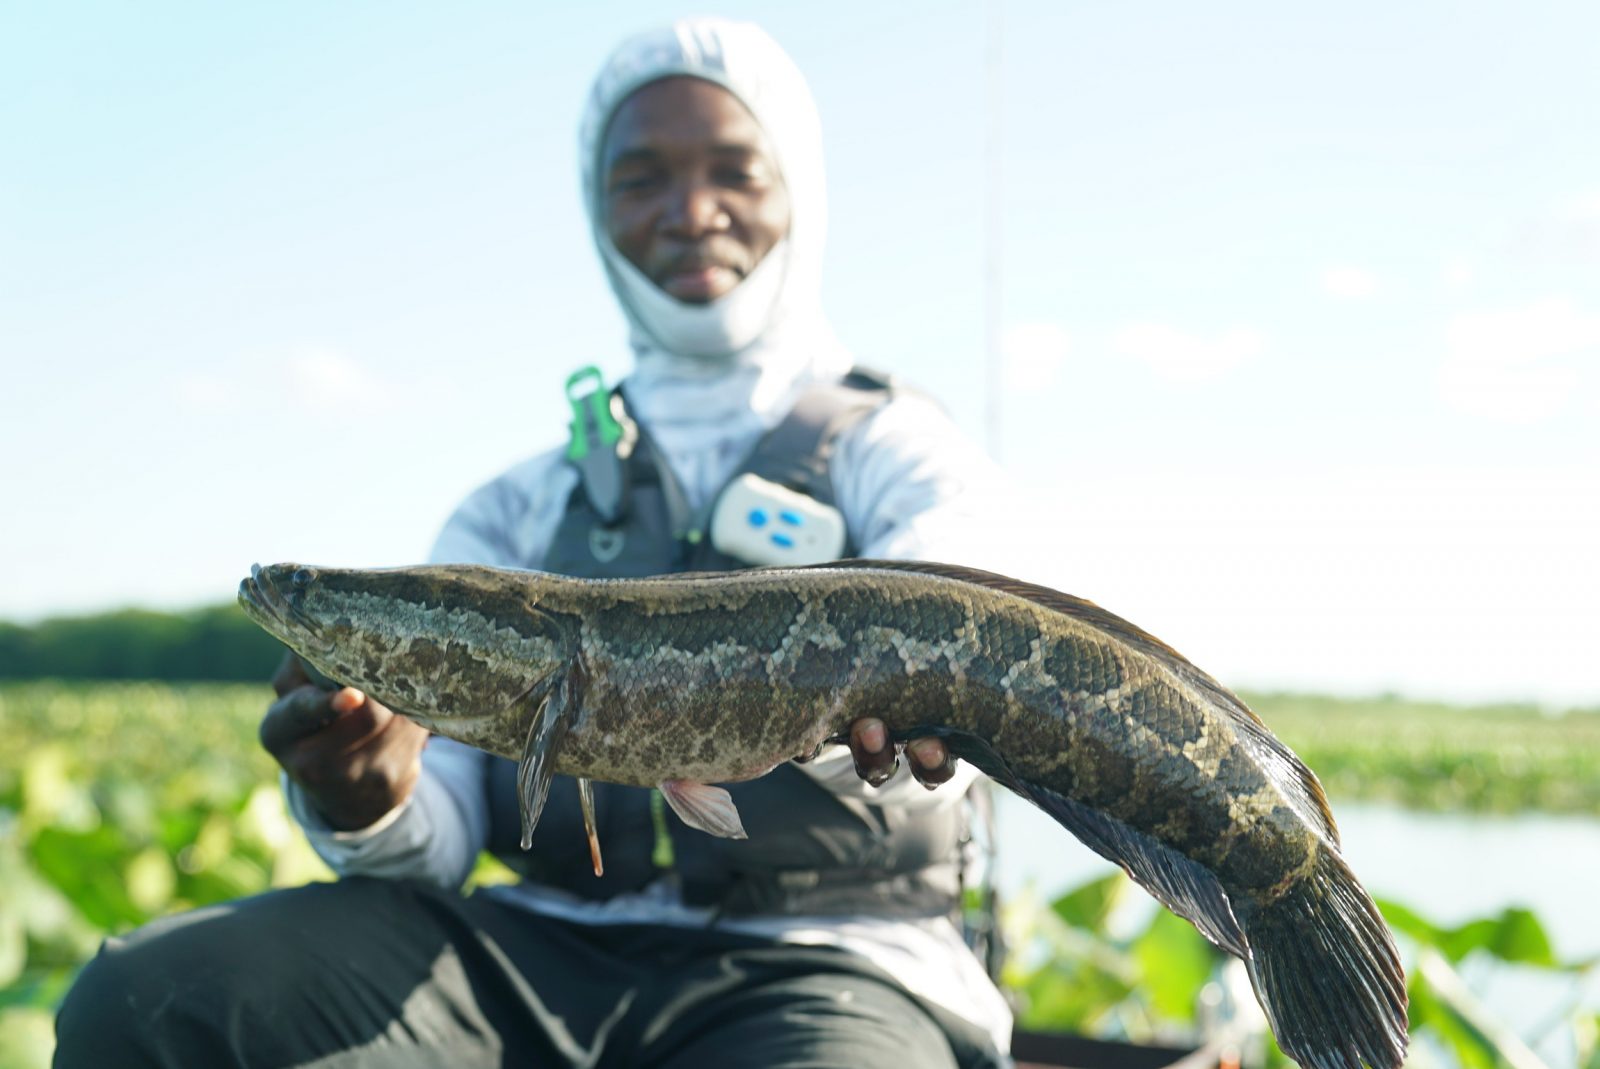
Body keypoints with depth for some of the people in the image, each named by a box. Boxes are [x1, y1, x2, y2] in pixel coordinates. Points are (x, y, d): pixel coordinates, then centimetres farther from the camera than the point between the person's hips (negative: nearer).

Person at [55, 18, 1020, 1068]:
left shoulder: (905, 453, 9)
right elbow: (439, 840, 5)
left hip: (826, 961, -2)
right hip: (540, 950, 3)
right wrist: (366, 804, -20)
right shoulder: (515, 512, 17)